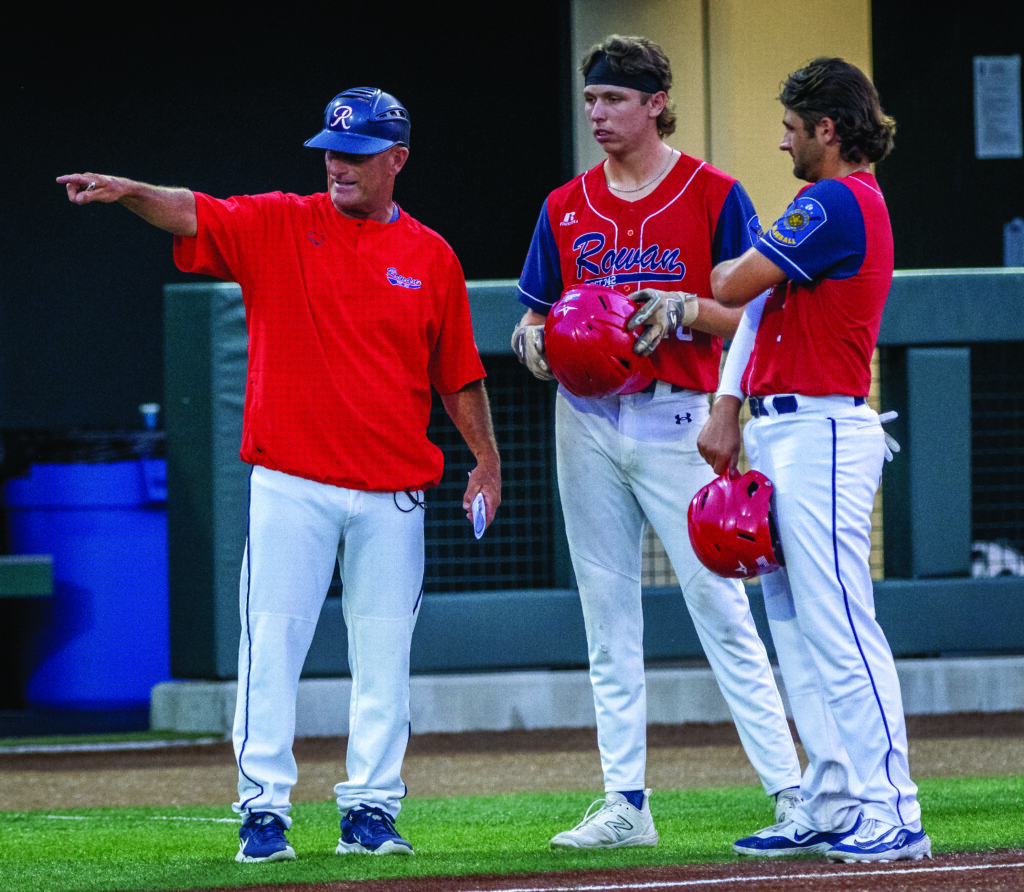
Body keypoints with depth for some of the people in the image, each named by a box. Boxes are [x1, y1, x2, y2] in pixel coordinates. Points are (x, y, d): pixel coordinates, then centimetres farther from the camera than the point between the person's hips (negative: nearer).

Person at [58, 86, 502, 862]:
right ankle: (263, 811, 0)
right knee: (271, 644, -4)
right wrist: (127, 191, -32)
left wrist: (487, 459, 9)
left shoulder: (431, 257, 7)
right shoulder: (277, 227, 2)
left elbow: (459, 375, 13)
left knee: (383, 654, 4)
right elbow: (191, 214, -14)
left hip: (393, 491, 2)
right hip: (290, 479, -2)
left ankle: (371, 808, 13)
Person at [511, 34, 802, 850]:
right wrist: (532, 338, -6)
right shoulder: (566, 208, 12)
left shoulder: (713, 196, -1)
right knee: (608, 621, 6)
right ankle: (625, 805, 10)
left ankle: (794, 793, -9)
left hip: (678, 422, -5)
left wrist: (686, 309, -20)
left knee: (722, 611, -9)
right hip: (587, 423, 5)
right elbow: (538, 314, 17)